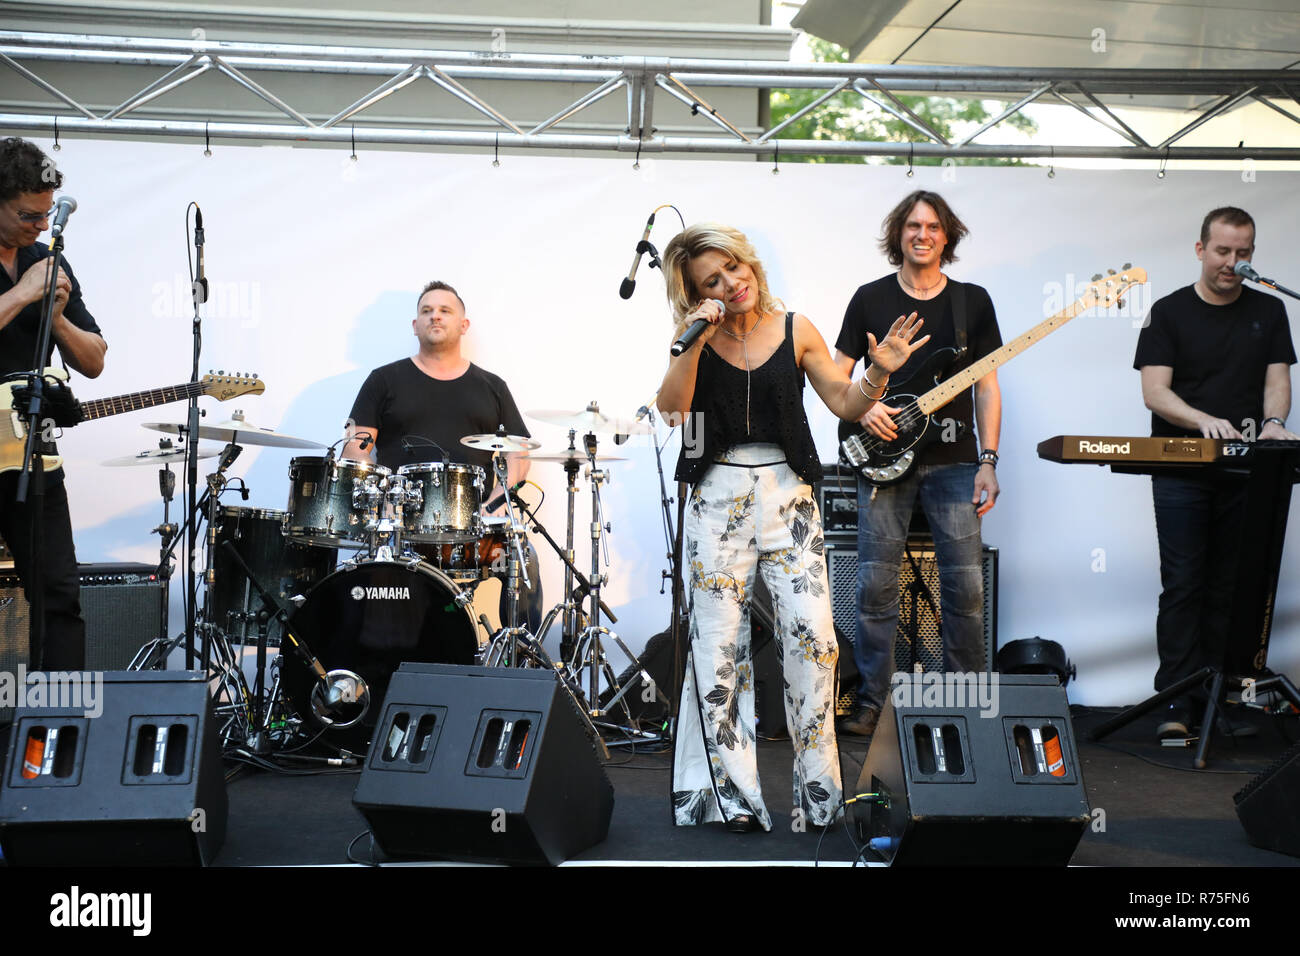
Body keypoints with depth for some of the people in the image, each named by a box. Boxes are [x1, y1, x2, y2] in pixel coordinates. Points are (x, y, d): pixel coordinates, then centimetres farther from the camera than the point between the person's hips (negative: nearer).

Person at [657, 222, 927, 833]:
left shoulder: (794, 330, 4)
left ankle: (818, 788, 5)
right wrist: (697, 341, -19)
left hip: (787, 494, 0)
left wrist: (878, 373, -11)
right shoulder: (697, 338, 3)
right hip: (718, 499, 0)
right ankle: (732, 794, 7)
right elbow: (672, 407, -11)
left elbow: (844, 403, 6)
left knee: (812, 638, -7)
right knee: (719, 645, -1)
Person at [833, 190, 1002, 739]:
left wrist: (987, 461, -2)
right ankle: (870, 704, 8)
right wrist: (863, 408, -10)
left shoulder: (972, 301, 9)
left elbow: (987, 387, 7)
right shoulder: (871, 299, 7)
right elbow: (836, 375, 11)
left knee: (966, 586, -3)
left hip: (953, 459, 0)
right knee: (876, 585, -2)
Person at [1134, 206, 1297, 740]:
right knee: (1183, 586, -7)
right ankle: (1176, 701, -7)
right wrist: (1202, 420, -24)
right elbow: (1154, 392, -6)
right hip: (1181, 471, -3)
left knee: (1228, 588, 5)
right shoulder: (1169, 313, 2)